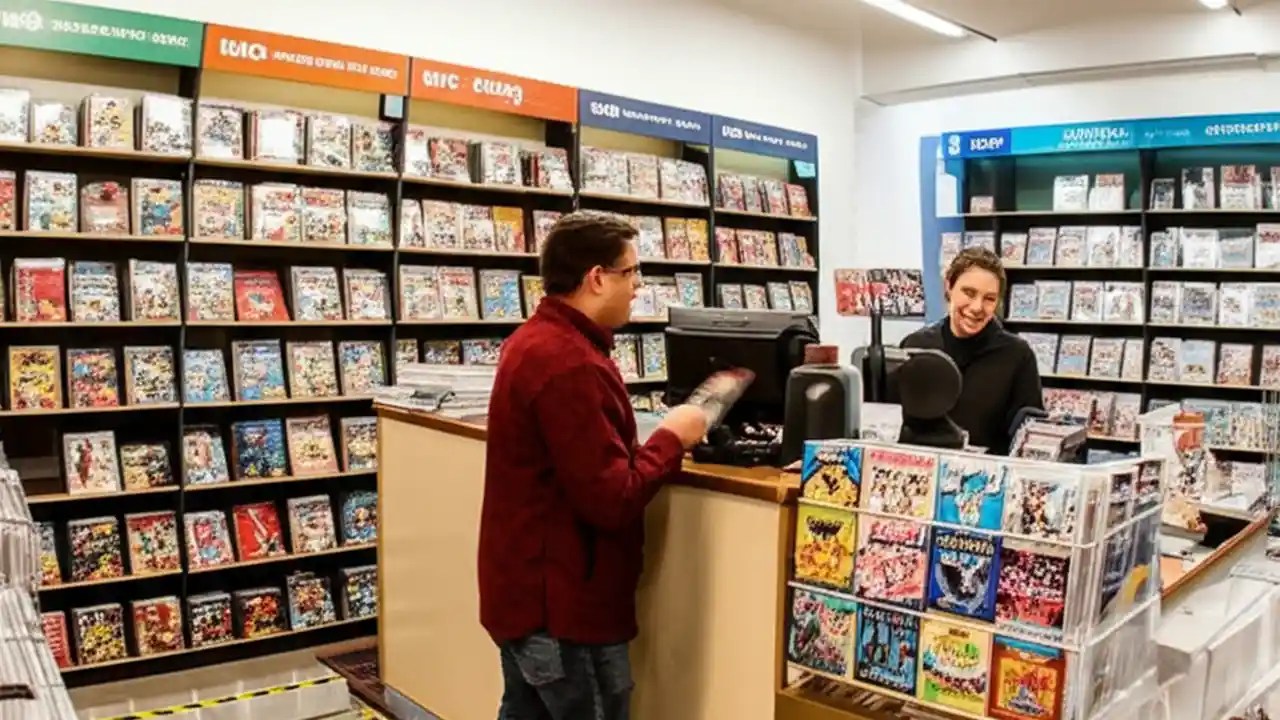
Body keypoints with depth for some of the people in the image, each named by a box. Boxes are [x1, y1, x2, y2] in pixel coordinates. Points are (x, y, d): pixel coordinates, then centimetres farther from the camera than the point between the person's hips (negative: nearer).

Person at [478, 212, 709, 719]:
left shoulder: (534, 340, 7)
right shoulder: (571, 364, -26)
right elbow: (611, 501, -26)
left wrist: (657, 445, 4)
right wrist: (671, 439, -12)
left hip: (524, 588, 10)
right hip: (563, 603, -10)